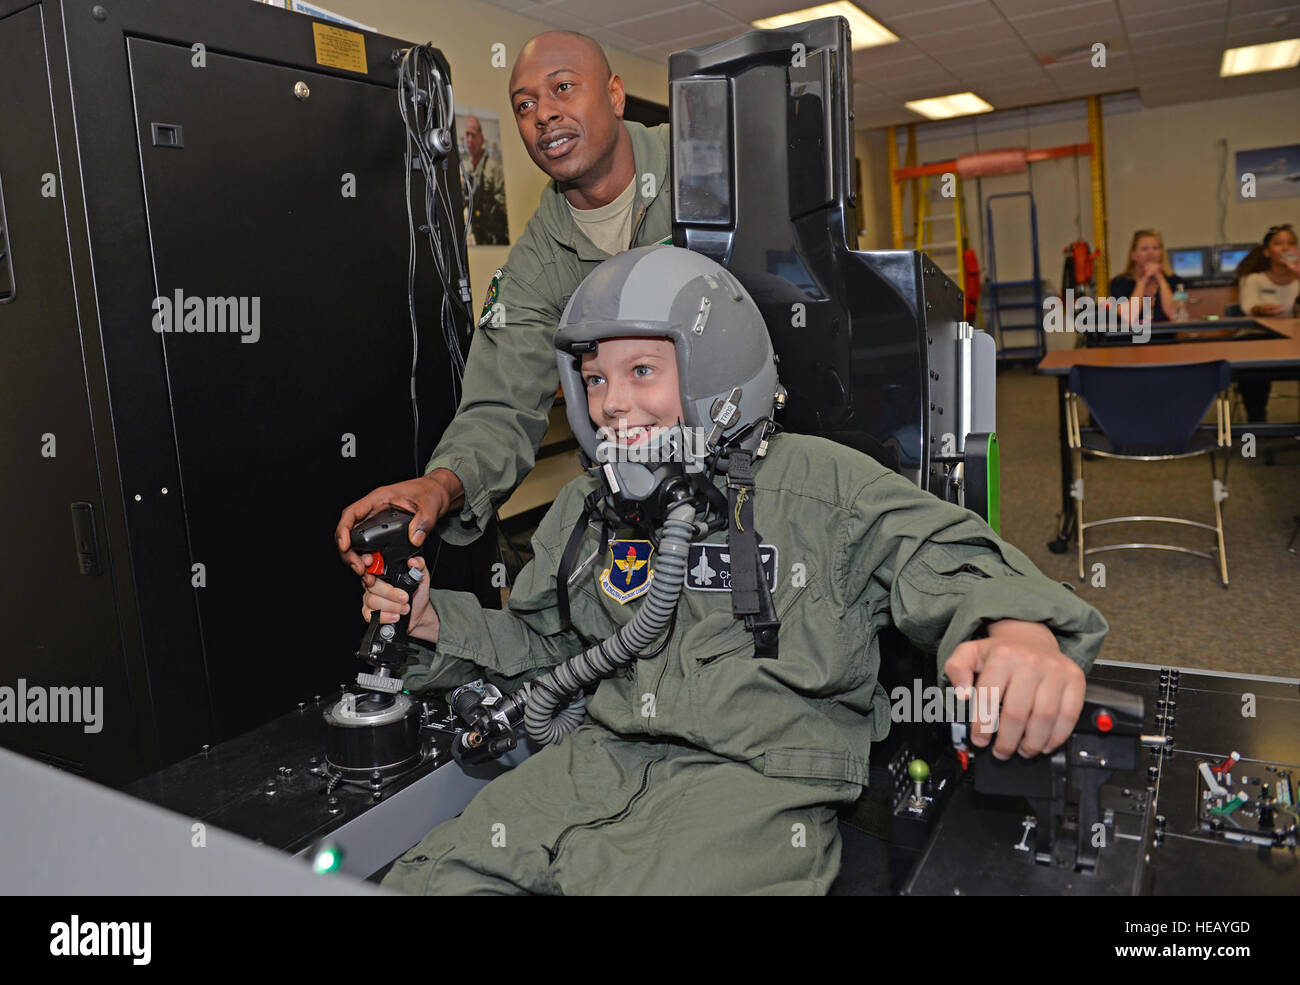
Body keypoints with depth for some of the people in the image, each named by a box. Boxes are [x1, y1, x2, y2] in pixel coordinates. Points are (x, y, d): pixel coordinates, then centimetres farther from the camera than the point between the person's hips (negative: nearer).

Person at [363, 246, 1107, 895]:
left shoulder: (819, 484, 0)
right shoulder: (587, 508, 18)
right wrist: (437, 621, 12)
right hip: (603, 760, 5)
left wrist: (1022, 633, -30)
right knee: (431, 877, -9)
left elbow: (945, 558, -7)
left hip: (759, 776, -4)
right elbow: (544, 645, 28)